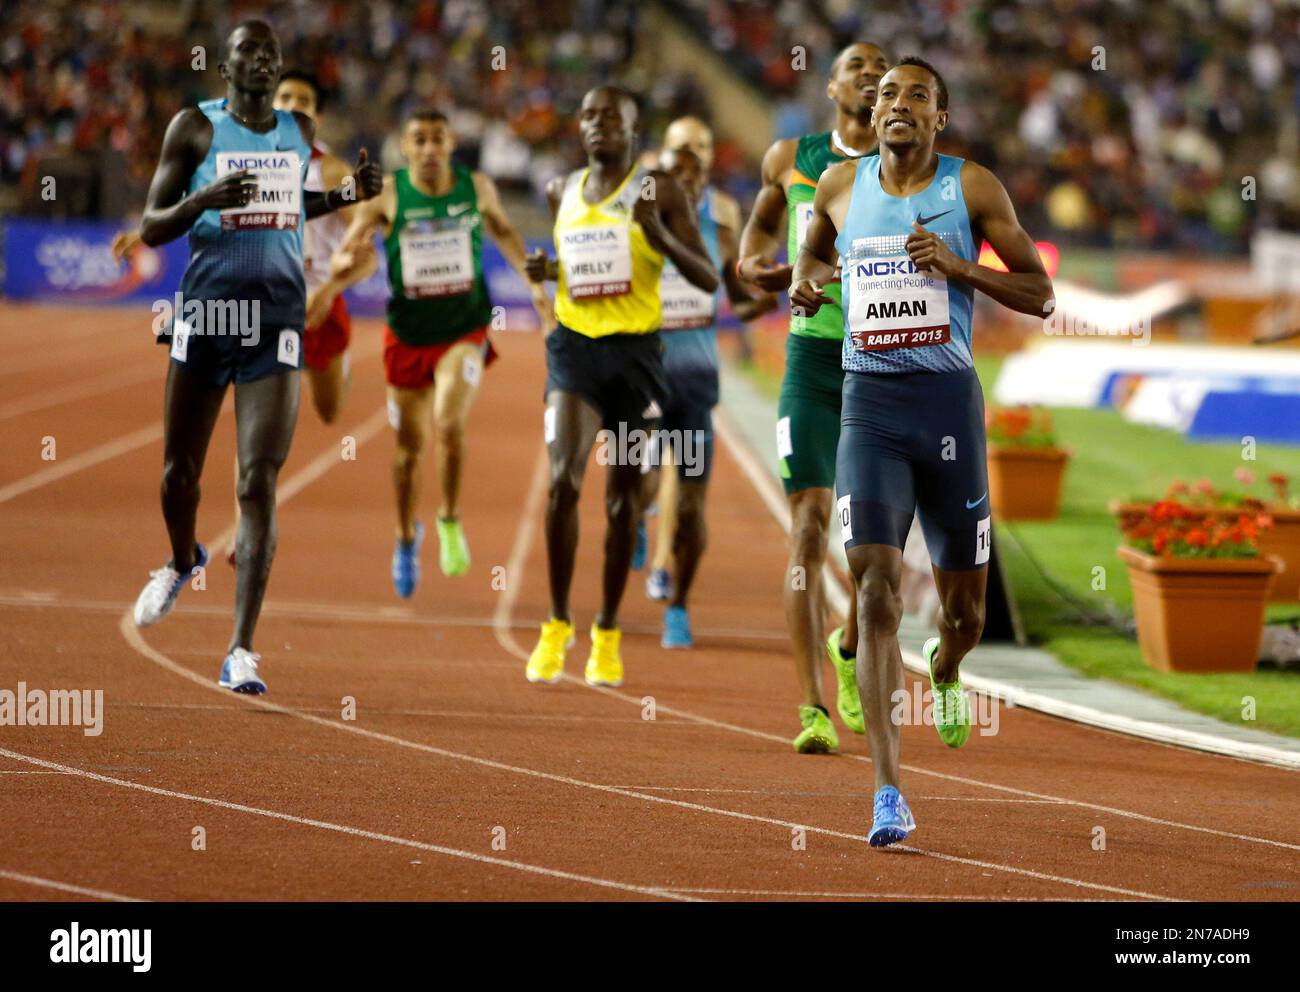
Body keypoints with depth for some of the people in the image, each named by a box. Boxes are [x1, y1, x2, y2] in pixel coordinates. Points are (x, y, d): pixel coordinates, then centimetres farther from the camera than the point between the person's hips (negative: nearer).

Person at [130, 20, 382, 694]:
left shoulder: (301, 132, 11)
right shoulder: (194, 127, 0)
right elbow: (150, 228, -2)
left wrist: (347, 194, 11)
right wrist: (204, 200, -20)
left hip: (277, 320, 1)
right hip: (204, 311, -1)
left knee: (258, 485, -9)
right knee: (179, 471, 11)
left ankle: (241, 652, -12)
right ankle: (183, 562, 47)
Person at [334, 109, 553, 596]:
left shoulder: (477, 187, -3)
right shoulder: (387, 195, -9)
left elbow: (502, 230, 17)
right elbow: (346, 254, -11)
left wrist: (534, 281, 17)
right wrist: (348, 263, -34)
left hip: (464, 329, -1)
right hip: (408, 334, 1)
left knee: (449, 424, -25)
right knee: (409, 447, 11)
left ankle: (450, 521, -2)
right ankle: (407, 538, 35)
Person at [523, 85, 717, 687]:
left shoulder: (658, 192, -3)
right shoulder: (563, 192, 10)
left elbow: (708, 280, -6)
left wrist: (661, 237, -23)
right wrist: (547, 270, 4)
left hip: (635, 351, -2)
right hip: (574, 346, 2)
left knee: (623, 496, 4)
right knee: (563, 480, -15)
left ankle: (607, 634, 18)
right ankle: (557, 625, -3)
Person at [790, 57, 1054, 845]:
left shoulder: (972, 188, 1)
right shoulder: (841, 187, 8)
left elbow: (1040, 295, 2)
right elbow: (815, 251, 29)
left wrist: (958, 267, -13)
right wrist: (807, 279, 5)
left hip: (948, 398, 0)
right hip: (868, 403, 0)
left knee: (964, 610, 9)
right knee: (877, 591, -16)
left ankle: (944, 669, 50)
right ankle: (889, 794, -19)